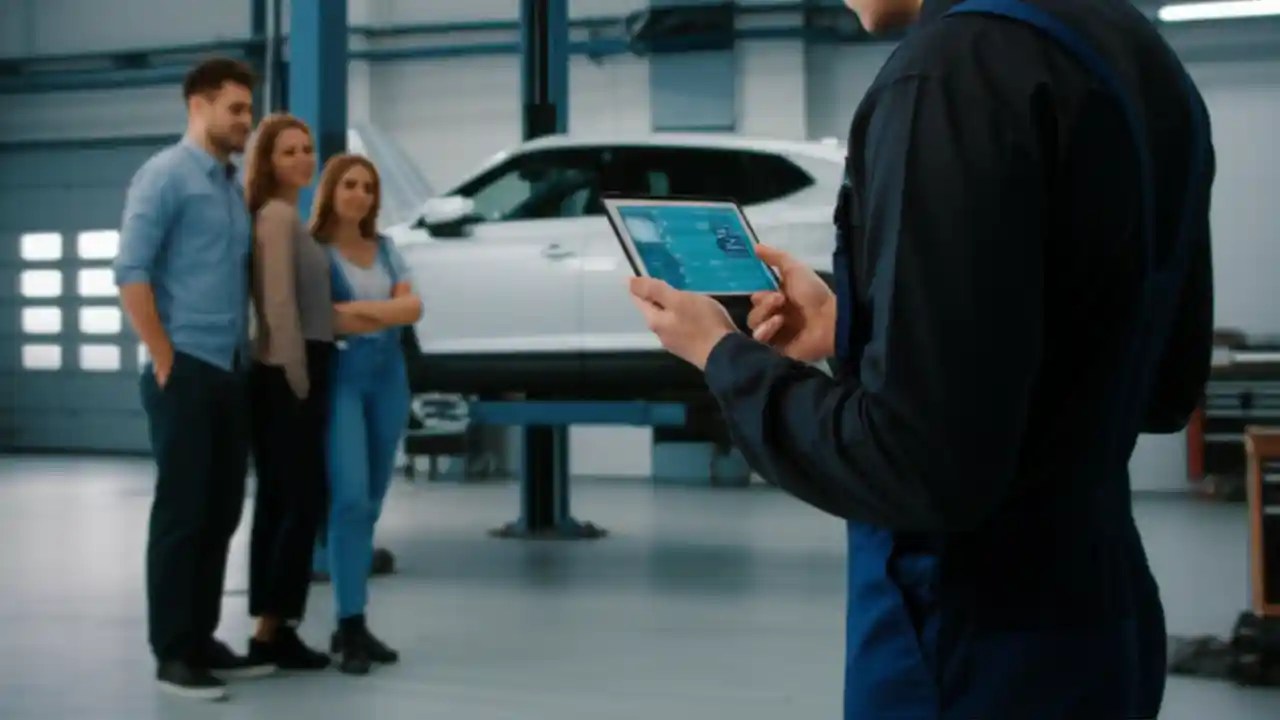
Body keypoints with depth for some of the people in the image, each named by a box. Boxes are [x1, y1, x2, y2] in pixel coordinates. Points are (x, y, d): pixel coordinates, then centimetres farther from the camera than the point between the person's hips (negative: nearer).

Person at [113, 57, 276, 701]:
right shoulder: (165, 175, -5)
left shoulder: (235, 188, 17)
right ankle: (172, 653, 1)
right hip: (186, 371, -8)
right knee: (181, 513, -5)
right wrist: (165, 360, -15)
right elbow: (131, 271, -13)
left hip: (232, 373, 8)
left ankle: (202, 641, 18)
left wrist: (251, 354, 10)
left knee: (221, 512, 10)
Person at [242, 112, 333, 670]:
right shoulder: (276, 216, -12)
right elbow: (279, 305, -19)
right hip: (286, 375, -10)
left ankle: (270, 627, 14)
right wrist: (299, 379, -16)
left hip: (290, 374, 10)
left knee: (278, 501, 10)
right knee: (304, 501, -7)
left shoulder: (291, 217, 18)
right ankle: (273, 631, -4)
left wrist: (306, 378, 10)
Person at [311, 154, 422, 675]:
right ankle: (350, 626, -12)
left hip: (388, 376, 6)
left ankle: (353, 624, 12)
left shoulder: (385, 249, 15)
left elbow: (413, 307, 2)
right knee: (350, 498, -14)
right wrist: (387, 314, -6)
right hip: (340, 376, -6)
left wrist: (359, 308, -11)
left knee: (370, 504, 6)